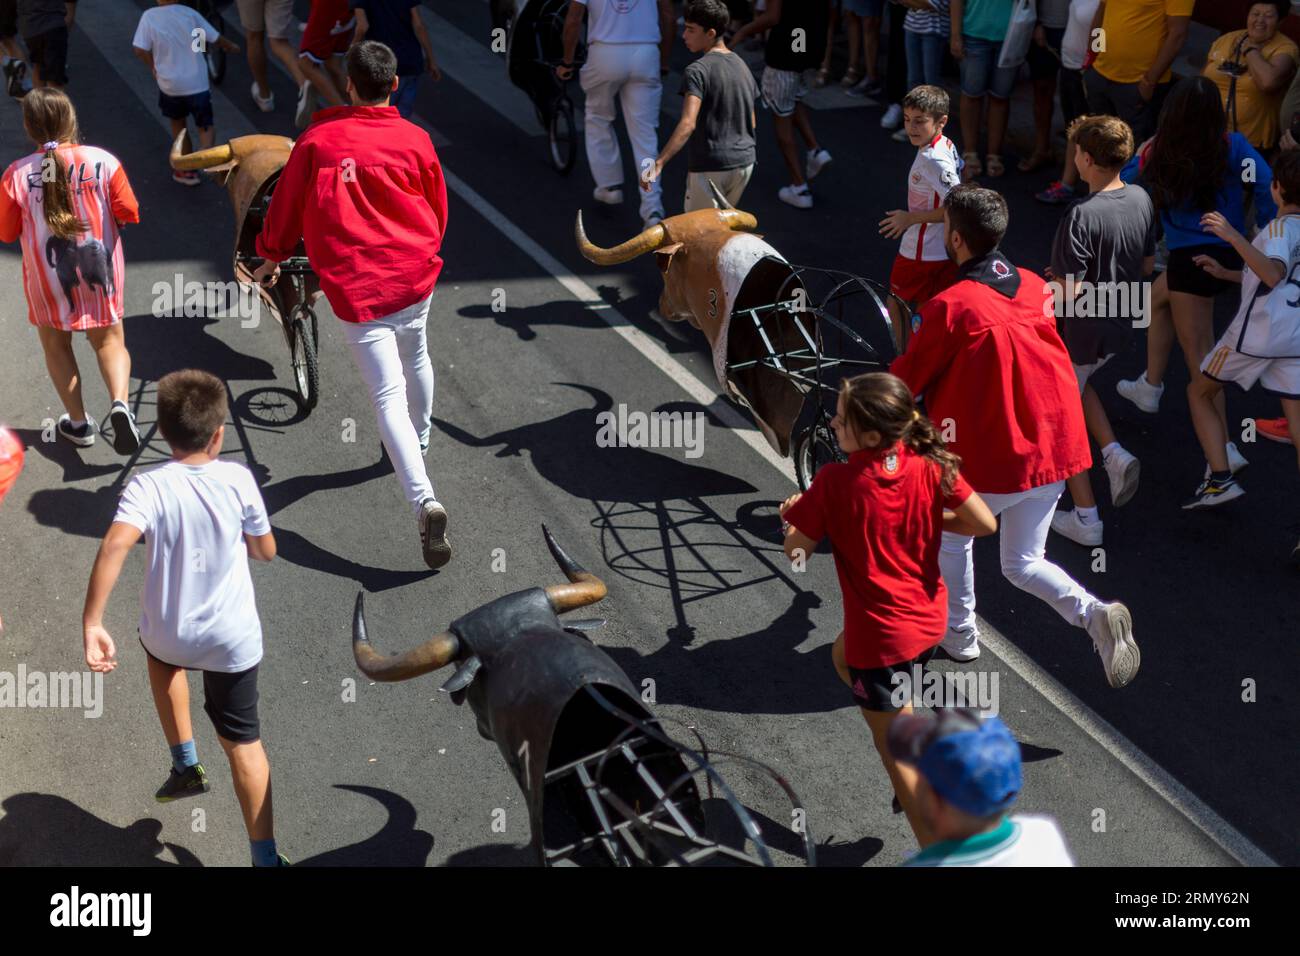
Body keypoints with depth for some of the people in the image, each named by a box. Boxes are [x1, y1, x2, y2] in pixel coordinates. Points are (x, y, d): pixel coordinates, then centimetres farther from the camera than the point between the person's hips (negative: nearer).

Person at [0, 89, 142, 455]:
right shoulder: (103, 161, -14)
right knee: (109, 340, 16)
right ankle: (120, 402, -10)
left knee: (56, 345, 20)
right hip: (100, 268, 1)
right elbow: (128, 213, -6)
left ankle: (78, 423, 26)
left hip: (48, 276, 0)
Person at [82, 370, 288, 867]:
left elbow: (115, 545, -31)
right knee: (242, 740, 15)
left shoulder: (148, 486, -15)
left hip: (170, 638, 0)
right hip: (233, 638, 0)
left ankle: (185, 765, 36)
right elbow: (266, 551, 0)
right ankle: (265, 856, 16)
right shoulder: (238, 479, -11)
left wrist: (91, 624, -30)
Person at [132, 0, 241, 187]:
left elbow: (140, 49, -11)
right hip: (197, 83, -1)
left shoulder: (149, 17, -10)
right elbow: (214, 38, 0)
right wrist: (230, 46, 22)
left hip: (169, 84, 1)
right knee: (206, 126, 10)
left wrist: (153, 67, 9)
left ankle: (185, 169, 32)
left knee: (178, 124, 23)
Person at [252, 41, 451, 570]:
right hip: (414, 274, 3)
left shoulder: (316, 140, -4)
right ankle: (420, 440, 52)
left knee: (388, 396, -6)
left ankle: (424, 499, -21)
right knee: (415, 357, 29)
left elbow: (286, 204, 6)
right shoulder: (414, 139, 0)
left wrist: (271, 256, 23)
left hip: (356, 287, -3)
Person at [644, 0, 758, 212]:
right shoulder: (742, 66, 10)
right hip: (744, 162, 7)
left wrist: (658, 164, -33)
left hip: (710, 166, -7)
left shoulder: (698, 71, -15)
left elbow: (688, 123, -27)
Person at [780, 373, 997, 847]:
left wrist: (792, 514, 6)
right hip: (929, 618, 6)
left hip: (882, 634, -6)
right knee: (844, 656, 34)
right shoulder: (930, 465, -12)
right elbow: (985, 523, -9)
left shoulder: (834, 481, -24)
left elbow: (797, 551, -15)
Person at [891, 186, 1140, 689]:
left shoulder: (951, 306, -18)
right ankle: (1095, 614, -4)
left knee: (952, 537, 23)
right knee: (1023, 562, 18)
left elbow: (908, 378, -7)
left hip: (991, 457, -6)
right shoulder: (1036, 287, 3)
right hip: (1053, 446, 6)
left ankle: (960, 634, 36)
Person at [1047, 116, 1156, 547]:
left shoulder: (1082, 216, -27)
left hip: (1078, 332, -8)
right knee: (1076, 383, 34)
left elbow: (1070, 291, -26)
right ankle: (1115, 454, 16)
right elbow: (1147, 265, 8)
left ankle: (1085, 520, 16)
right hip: (1119, 326, 8)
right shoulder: (1141, 199, -4)